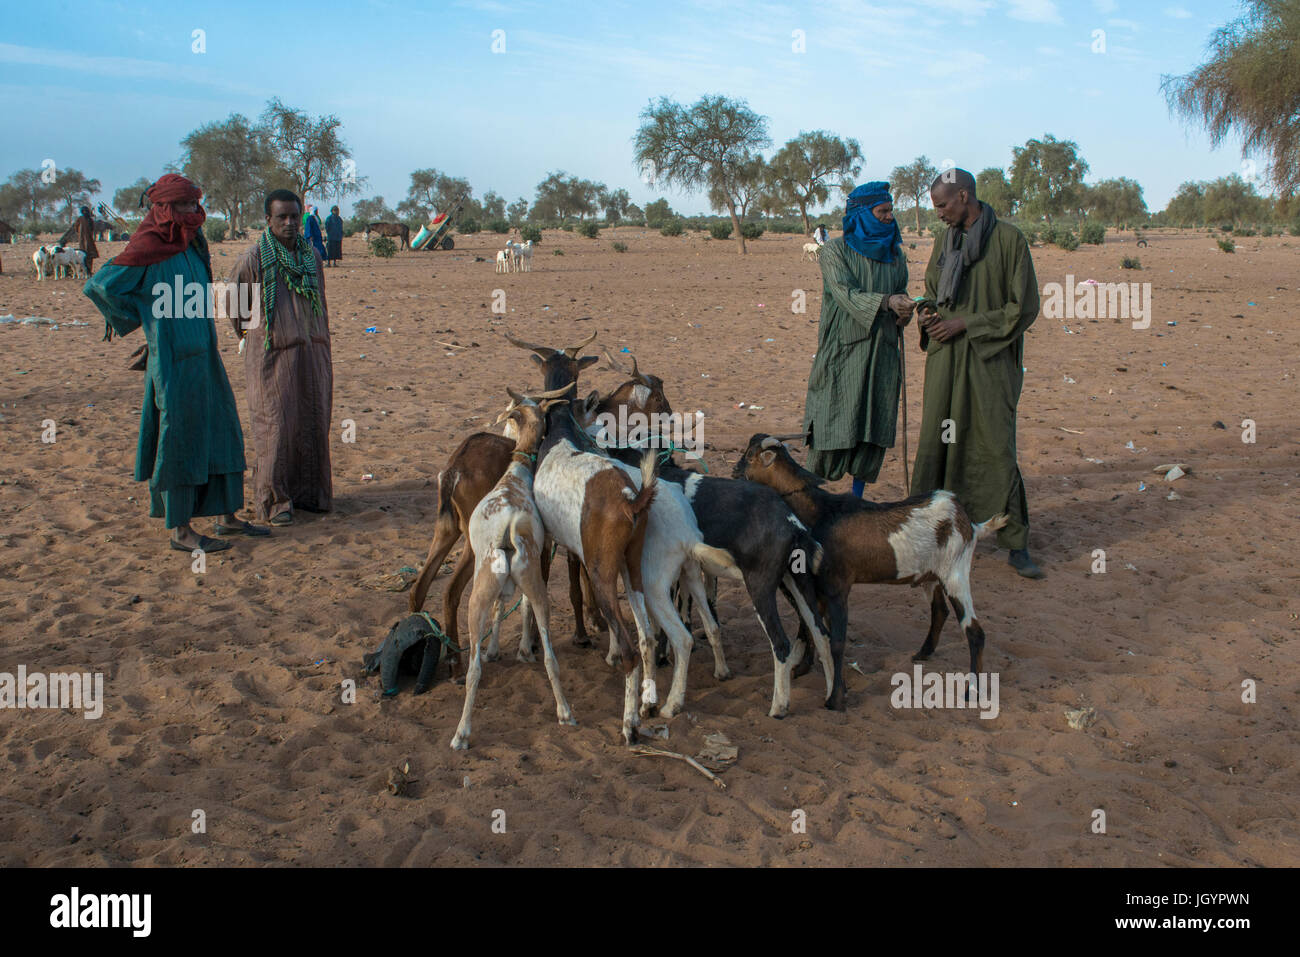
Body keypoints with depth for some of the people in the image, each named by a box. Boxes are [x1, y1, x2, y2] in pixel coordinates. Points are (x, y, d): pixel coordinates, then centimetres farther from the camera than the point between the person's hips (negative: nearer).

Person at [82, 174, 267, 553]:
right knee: (179, 438, -2)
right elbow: (99, 285, -13)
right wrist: (133, 319, -3)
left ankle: (227, 516, 20)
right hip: (172, 360, -8)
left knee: (221, 432, 10)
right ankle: (180, 530, 7)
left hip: (203, 356, 8)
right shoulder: (148, 250, -13)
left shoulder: (191, 246, 11)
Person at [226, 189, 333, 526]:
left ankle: (310, 491, 21)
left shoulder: (311, 255, 10)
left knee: (313, 423, 8)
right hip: (273, 356, -5)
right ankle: (273, 499, 4)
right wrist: (251, 335, 12)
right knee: (275, 426, -5)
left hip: (312, 355, 5)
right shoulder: (253, 258, -6)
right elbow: (233, 301, 5)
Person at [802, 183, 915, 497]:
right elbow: (846, 293, -15)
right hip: (843, 349, -5)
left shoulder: (895, 253, 13)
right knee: (833, 424, -5)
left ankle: (857, 497, 16)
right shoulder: (835, 251, -3)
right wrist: (886, 302, -30)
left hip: (881, 353, 5)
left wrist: (905, 312, -7)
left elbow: (901, 292, 17)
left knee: (873, 429, 4)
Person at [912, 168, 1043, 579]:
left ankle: (1016, 545, 4)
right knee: (936, 442, 5)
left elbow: (1024, 307, -8)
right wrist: (929, 314, -1)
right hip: (945, 356, 5)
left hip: (990, 359, -5)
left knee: (996, 447, -5)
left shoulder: (1008, 239, -7)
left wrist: (965, 323, -11)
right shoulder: (944, 240, 12)